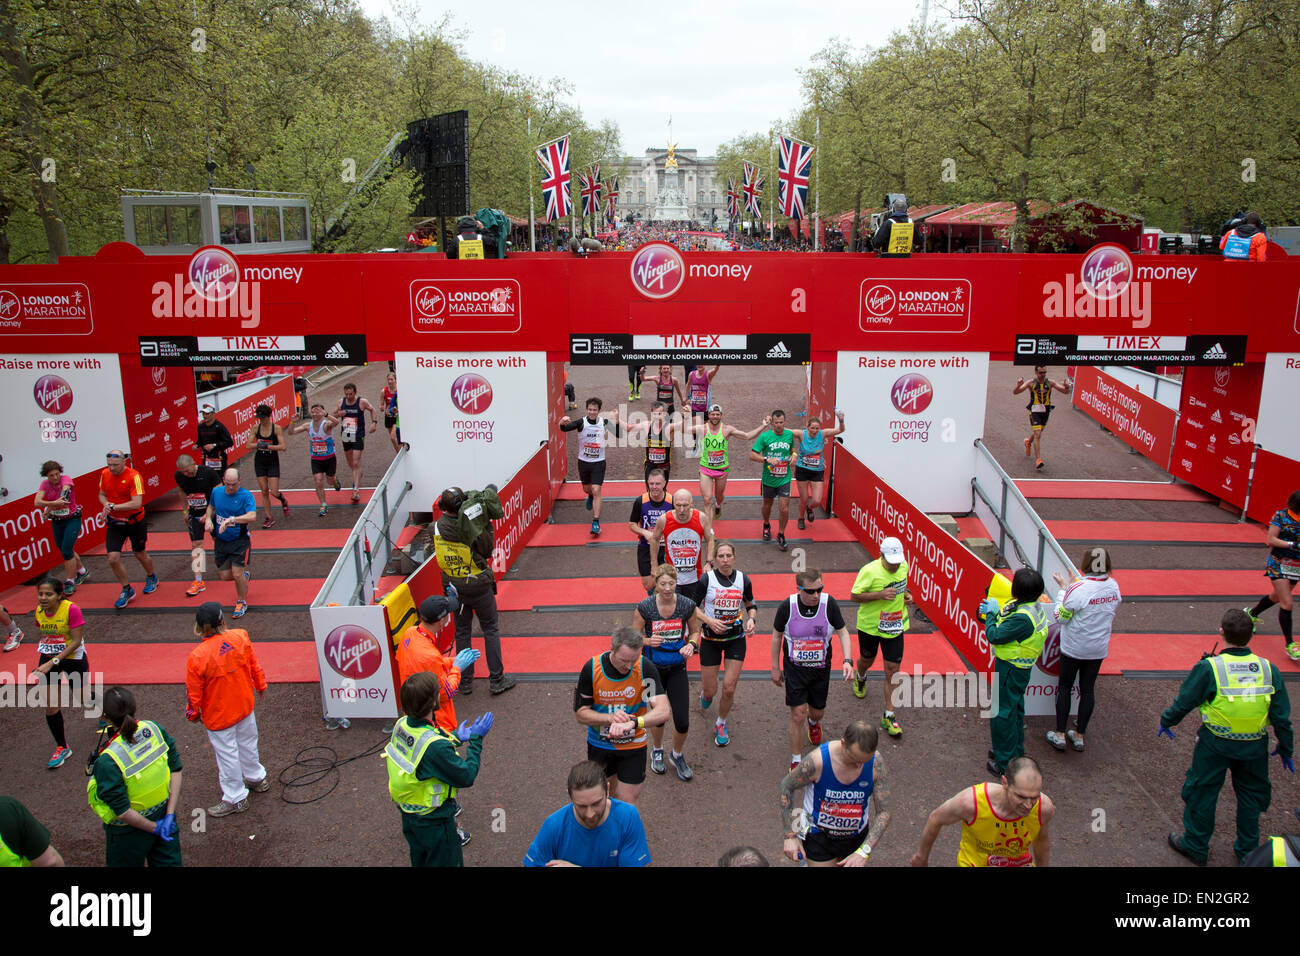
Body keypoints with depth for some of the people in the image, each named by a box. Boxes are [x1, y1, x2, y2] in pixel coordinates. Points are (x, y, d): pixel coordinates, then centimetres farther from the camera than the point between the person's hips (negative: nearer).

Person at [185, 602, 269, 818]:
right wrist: (261, 685, 17)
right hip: (244, 706, 5)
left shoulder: (197, 658, -30)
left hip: (218, 715, -5)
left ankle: (236, 799, 30)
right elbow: (254, 665, -1)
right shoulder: (240, 638, -18)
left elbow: (193, 692, -16)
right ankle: (257, 779, 48)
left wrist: (193, 713, 4)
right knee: (247, 743, 27)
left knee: (226, 755, 14)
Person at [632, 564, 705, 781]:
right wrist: (648, 641, -25)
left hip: (677, 668, 1)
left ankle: (678, 755, 31)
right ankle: (657, 751, 44)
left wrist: (691, 645, -14)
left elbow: (695, 631, 7)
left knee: (682, 722, -1)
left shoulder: (688, 605, -11)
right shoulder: (644, 607, -15)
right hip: (653, 667, -1)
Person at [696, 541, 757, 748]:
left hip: (736, 638, 2)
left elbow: (750, 604, 11)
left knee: (729, 688, -4)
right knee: (710, 690, 4)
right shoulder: (707, 579, -13)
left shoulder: (743, 579, -4)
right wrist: (709, 621, -20)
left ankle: (721, 724, 24)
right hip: (711, 638, -1)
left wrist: (752, 619, -8)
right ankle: (705, 693, 44)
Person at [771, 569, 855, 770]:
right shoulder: (787, 606, -17)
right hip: (794, 669, -2)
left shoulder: (829, 604, -16)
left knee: (818, 711, 17)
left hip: (820, 669, 2)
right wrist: (775, 668, 3)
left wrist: (848, 660, -19)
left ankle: (813, 723, 57)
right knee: (797, 715, -6)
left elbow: (842, 632, -4)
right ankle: (796, 761, 14)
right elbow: (776, 636, -2)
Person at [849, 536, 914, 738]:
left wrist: (906, 594, -4)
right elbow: (854, 596, -18)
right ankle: (860, 677, 59)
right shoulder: (870, 571, -22)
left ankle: (888, 716, 5)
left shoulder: (904, 566, -4)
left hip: (894, 627, 3)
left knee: (893, 669, -2)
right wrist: (880, 594, -28)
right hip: (870, 625, -3)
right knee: (867, 660, 21)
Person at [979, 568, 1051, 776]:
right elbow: (1007, 625, 10)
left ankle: (1005, 762, 13)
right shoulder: (1033, 607, 0)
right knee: (1014, 708, 23)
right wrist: (994, 613, -3)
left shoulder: (1023, 618, -31)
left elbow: (994, 636, -25)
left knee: (1002, 712, 2)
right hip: (1017, 667, 10)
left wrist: (990, 614, -11)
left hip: (1010, 669, -10)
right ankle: (1015, 751, 40)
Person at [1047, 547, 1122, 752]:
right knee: (1088, 689, 14)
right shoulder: (1113, 586, -6)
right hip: (1099, 648, 4)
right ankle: (1079, 735, 24)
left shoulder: (1078, 589, -25)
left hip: (1074, 647, -4)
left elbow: (1061, 617, -17)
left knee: (1065, 687, 11)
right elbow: (1112, 614, 9)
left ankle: (1060, 735, 17)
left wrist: (1063, 587, -12)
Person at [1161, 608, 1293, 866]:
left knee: (1202, 793, 14)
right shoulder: (1269, 669, -11)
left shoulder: (1208, 668, -21)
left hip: (1216, 745, -3)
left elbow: (1183, 702, -9)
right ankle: (1248, 850, 38)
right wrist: (1286, 749, 12)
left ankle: (1195, 847, 29)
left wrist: (1166, 722, 9)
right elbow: (1282, 718, -3)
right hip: (1255, 747, 3)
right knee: (1251, 796, 23)